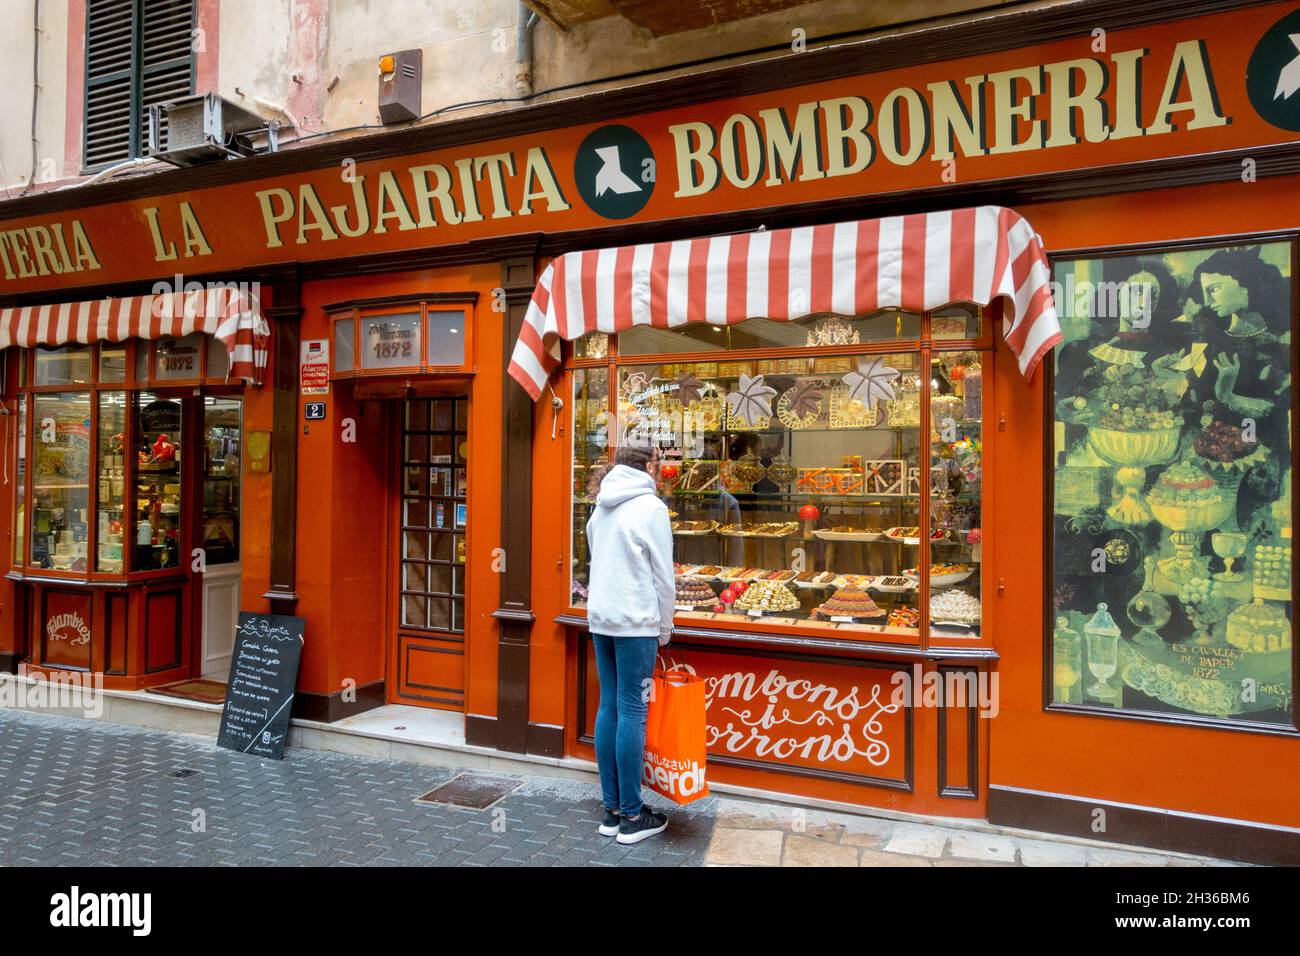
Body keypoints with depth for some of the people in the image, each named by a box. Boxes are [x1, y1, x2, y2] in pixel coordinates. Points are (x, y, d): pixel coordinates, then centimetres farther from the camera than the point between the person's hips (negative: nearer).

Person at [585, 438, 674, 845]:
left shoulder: (601, 507, 12)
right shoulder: (650, 507, -9)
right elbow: (664, 577, -8)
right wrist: (664, 631, 2)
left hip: (600, 617, 7)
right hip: (635, 620, -7)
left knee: (609, 707, 10)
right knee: (632, 711, -2)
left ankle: (612, 809, 17)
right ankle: (632, 816, 6)